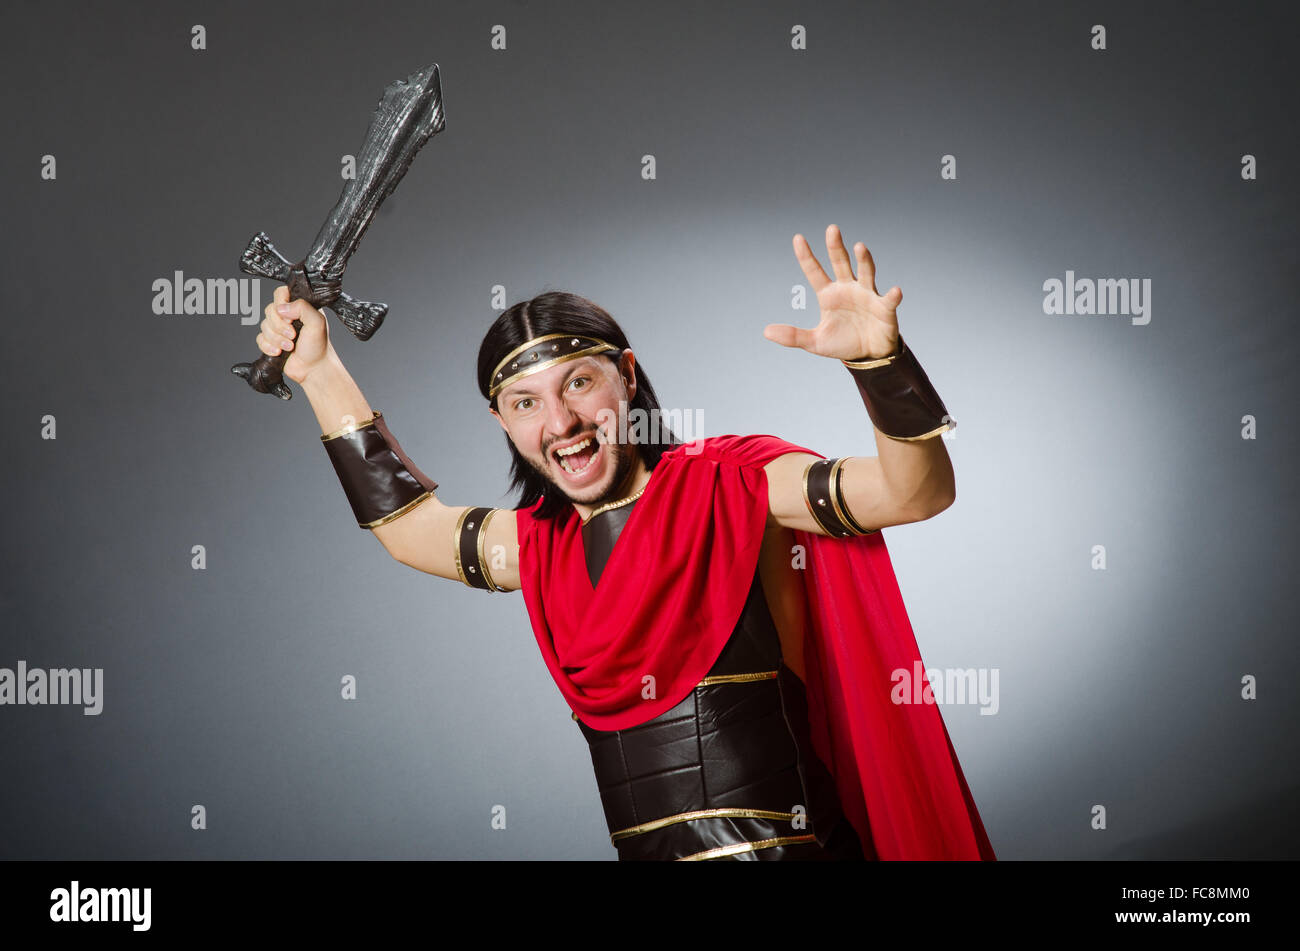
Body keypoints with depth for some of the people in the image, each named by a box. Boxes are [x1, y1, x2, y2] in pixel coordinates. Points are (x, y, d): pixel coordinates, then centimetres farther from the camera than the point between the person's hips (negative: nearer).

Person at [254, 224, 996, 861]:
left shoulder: (734, 486, -4)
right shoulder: (541, 544, 11)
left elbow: (917, 491, -15)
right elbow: (405, 520, 28)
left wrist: (879, 357, -32)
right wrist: (321, 372, 28)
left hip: (783, 847, -4)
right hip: (643, 851, 5)